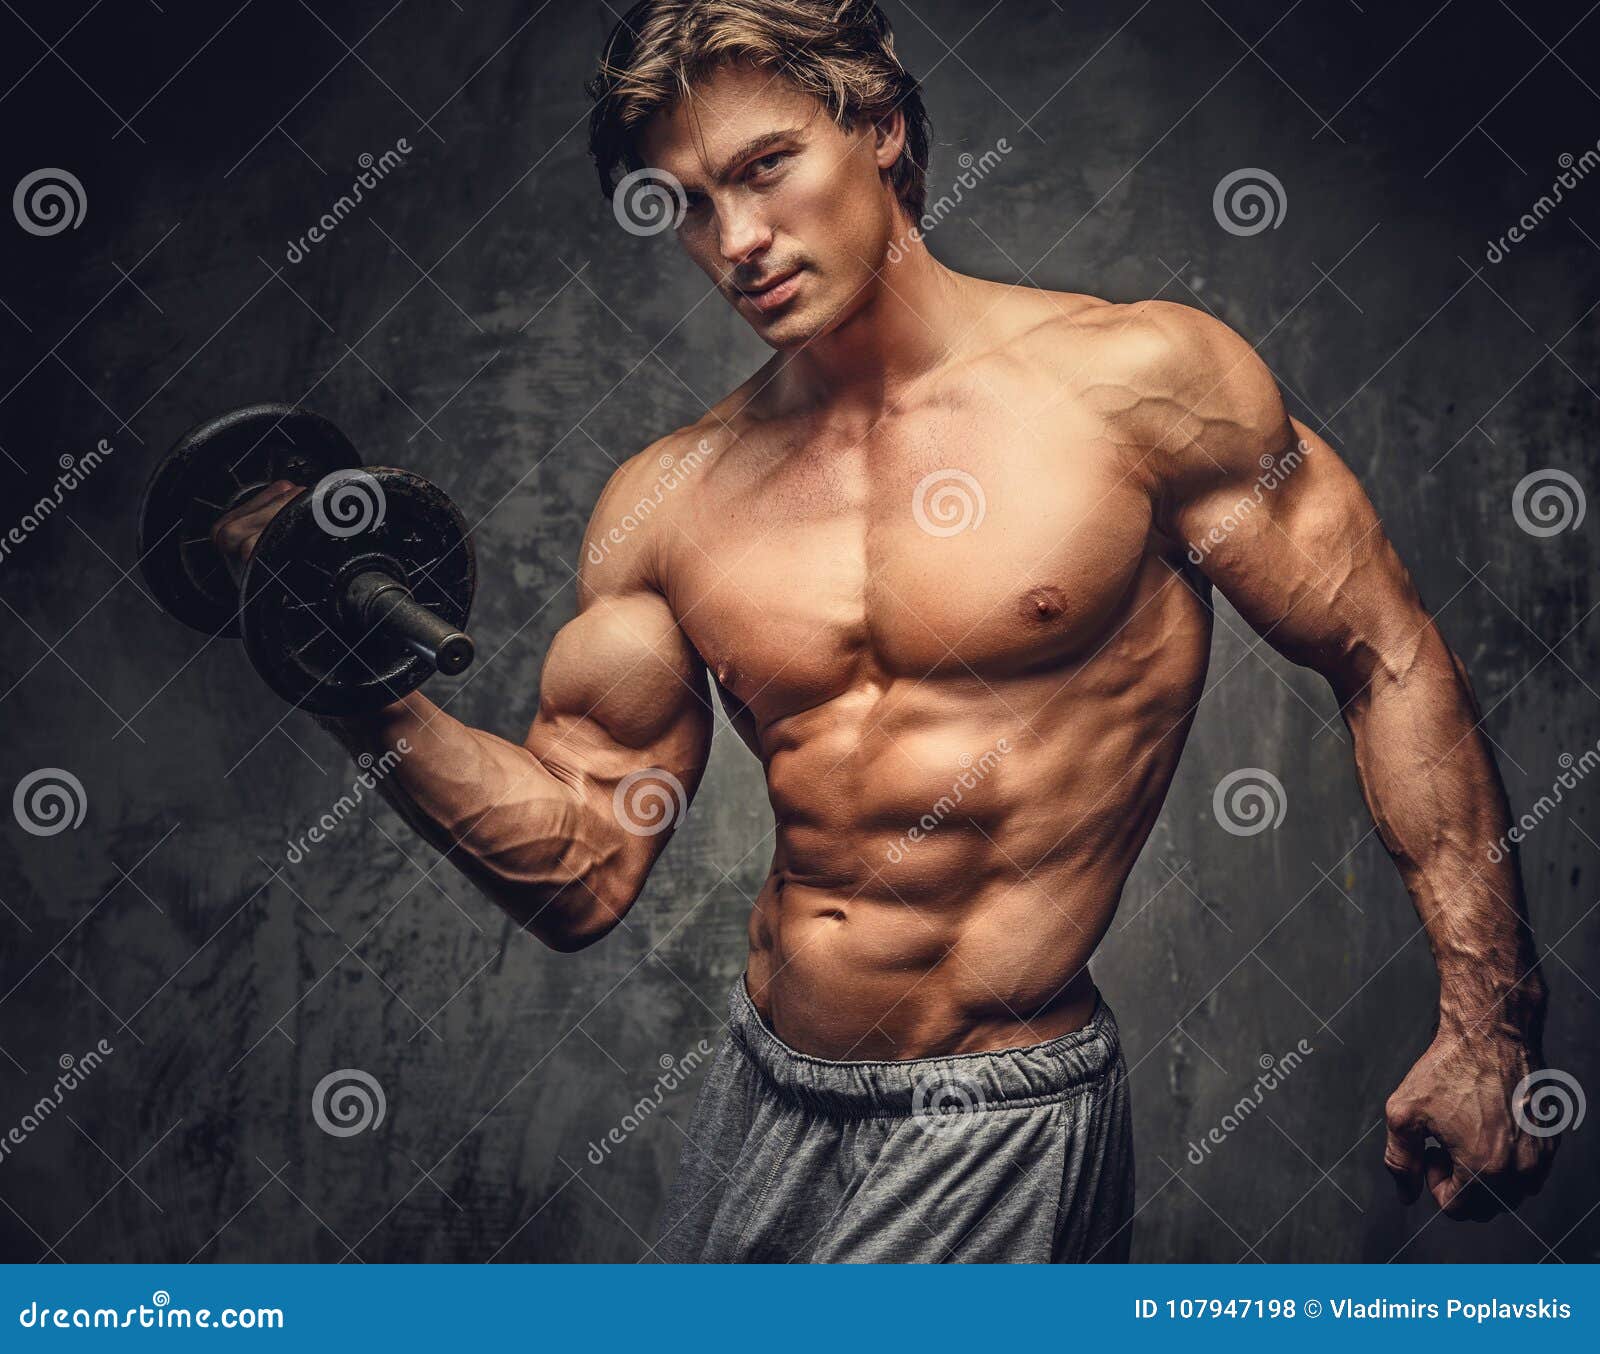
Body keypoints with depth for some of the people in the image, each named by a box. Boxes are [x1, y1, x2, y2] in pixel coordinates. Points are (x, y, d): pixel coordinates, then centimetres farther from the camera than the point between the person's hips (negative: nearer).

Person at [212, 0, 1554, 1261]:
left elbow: (1392, 662, -5)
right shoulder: (667, 504, 0)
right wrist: (379, 703, -14)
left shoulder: (1137, 382, -10)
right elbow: (588, 872, 0)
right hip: (762, 1095, 5)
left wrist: (1488, 1026, -9)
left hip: (994, 1128, -4)